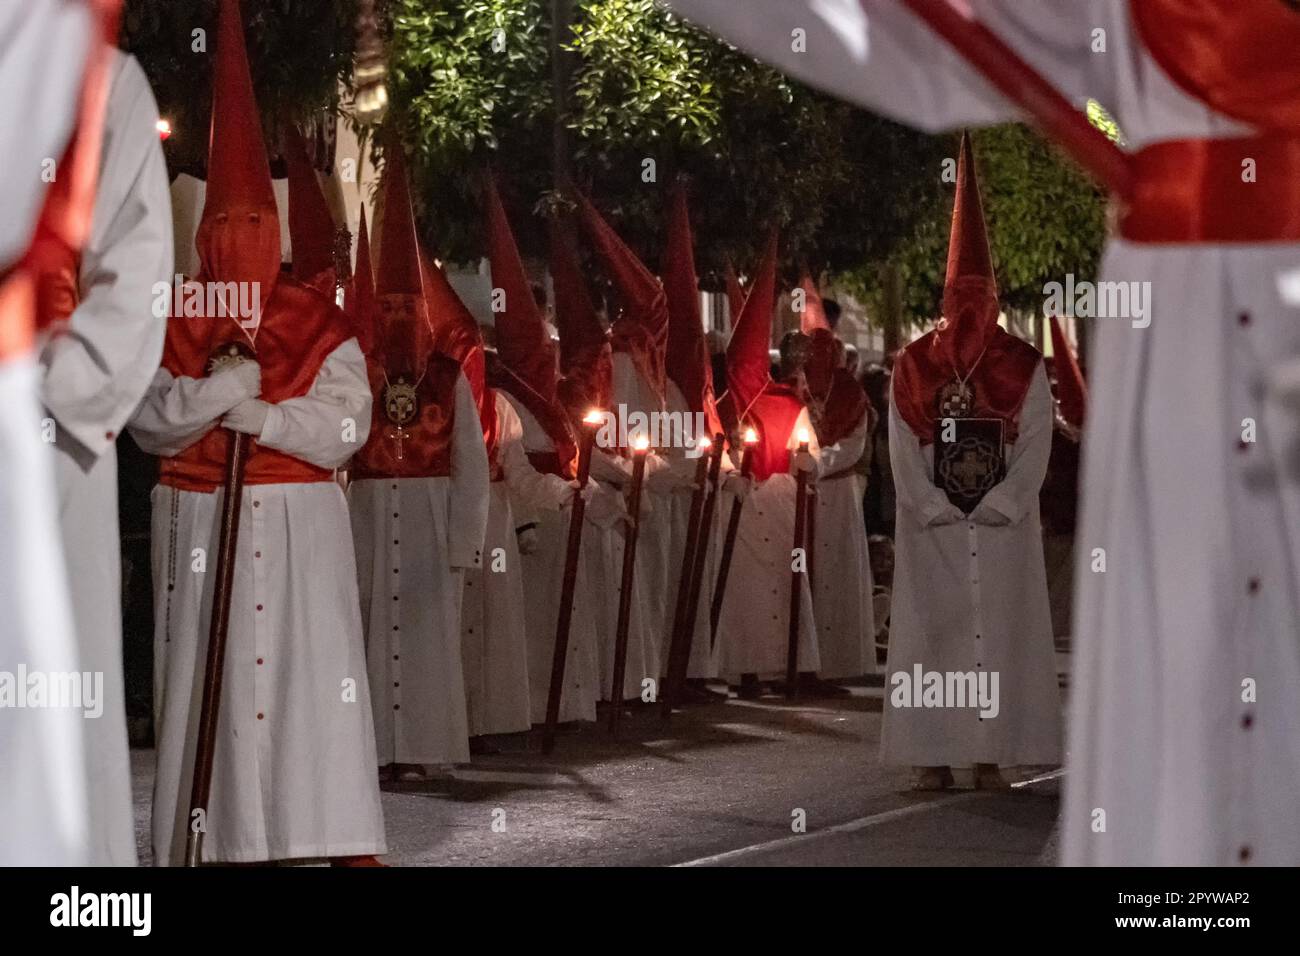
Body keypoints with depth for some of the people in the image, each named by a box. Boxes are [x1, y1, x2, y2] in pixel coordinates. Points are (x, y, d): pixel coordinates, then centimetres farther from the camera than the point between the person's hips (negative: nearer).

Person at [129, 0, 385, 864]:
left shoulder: (322, 329, 4)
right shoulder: (172, 328, 7)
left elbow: (345, 425, -7)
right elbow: (148, 422, -4)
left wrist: (259, 416, -17)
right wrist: (218, 390, -19)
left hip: (298, 522, -1)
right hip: (200, 523, 1)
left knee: (313, 663, -7)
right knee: (209, 669, -1)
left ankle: (344, 838, -6)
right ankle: (228, 837, 2)